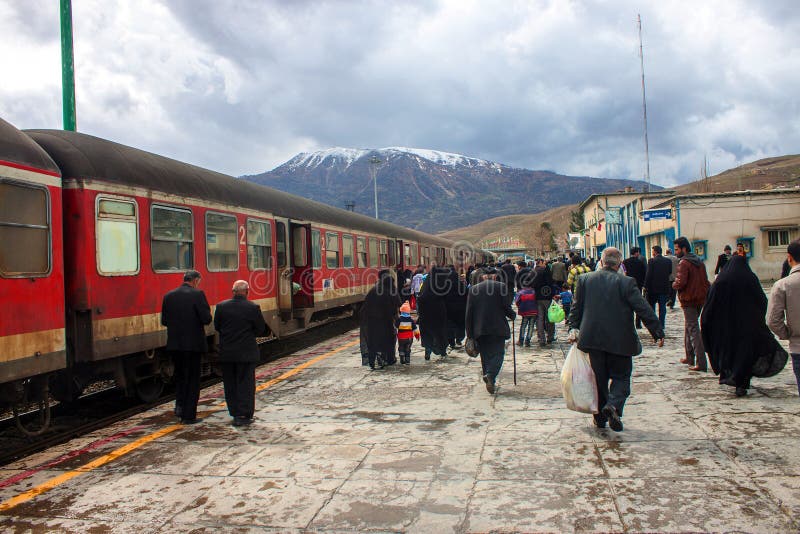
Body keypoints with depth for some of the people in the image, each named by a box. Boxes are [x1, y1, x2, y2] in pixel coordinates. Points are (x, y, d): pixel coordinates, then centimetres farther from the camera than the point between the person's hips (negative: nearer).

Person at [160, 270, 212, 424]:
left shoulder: (169, 296, 4)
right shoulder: (197, 294, -12)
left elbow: (164, 321, 6)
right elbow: (206, 319, -16)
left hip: (174, 344, 4)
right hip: (193, 343, -4)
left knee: (180, 375, 24)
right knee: (193, 378, 6)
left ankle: (180, 404, 13)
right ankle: (188, 415, 9)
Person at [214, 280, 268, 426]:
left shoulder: (221, 306, -3)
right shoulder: (253, 307, -11)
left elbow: (217, 326, 6)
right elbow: (261, 330, -4)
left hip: (226, 353, 3)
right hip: (246, 352, -3)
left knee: (230, 385, 14)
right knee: (245, 384, 5)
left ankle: (235, 413, 21)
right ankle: (243, 415, 5)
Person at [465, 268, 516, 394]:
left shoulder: (473, 289, 5)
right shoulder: (502, 287, -2)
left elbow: (469, 312, 4)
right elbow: (506, 307, -5)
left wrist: (469, 332, 9)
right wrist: (513, 315, 17)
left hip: (479, 329, 3)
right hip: (498, 328, -3)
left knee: (485, 354, 14)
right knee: (498, 353, -1)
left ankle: (487, 376, 17)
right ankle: (491, 377, -20)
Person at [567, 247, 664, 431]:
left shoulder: (585, 280, 2)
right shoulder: (626, 283, -9)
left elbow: (576, 307, 6)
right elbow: (644, 310, -7)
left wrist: (573, 328, 14)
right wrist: (658, 333, -1)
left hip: (593, 339, 3)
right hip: (619, 341, -3)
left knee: (599, 378, 14)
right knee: (621, 377, 9)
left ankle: (600, 416, 20)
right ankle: (613, 405, -16)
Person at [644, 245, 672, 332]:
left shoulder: (652, 261, -11)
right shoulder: (668, 261, 2)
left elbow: (648, 275, -13)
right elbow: (670, 273, 8)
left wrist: (646, 286, -7)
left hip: (653, 287, -3)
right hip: (665, 288, 3)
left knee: (651, 305, 9)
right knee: (662, 306, 8)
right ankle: (661, 325, 8)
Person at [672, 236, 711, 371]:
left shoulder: (684, 263, -14)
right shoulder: (699, 261, 13)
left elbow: (681, 282, -23)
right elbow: (706, 282, 16)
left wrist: (674, 284, -4)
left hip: (688, 300, -9)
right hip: (700, 299, 9)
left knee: (693, 330, -8)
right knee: (689, 327, 21)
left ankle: (701, 363, -13)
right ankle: (689, 357, 28)